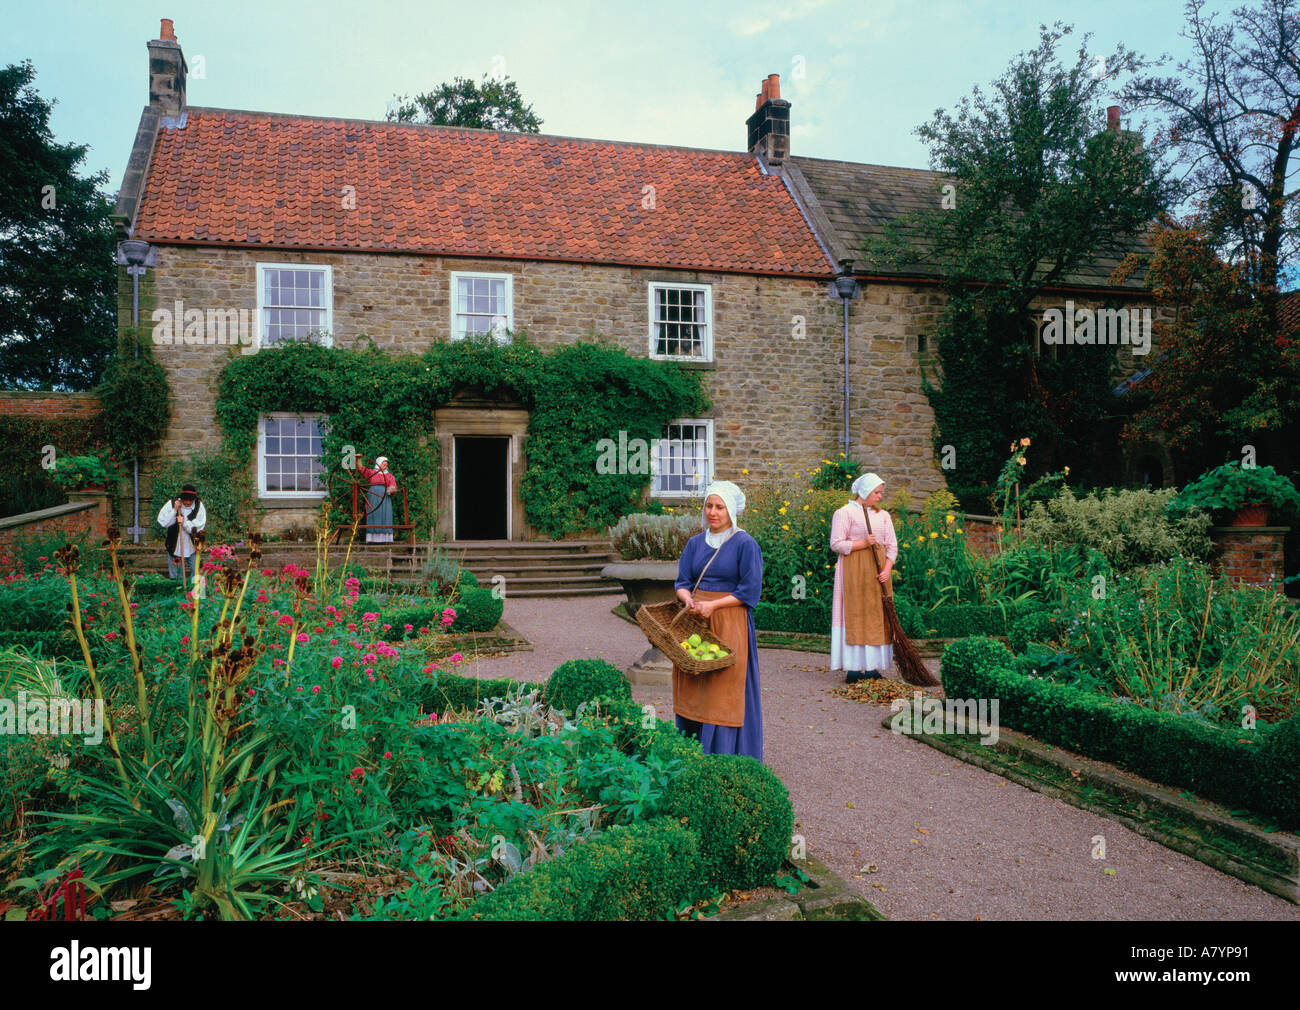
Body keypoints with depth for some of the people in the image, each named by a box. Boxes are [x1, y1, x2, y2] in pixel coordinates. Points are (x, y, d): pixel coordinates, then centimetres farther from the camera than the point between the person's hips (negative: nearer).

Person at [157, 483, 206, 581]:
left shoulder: (199, 506, -8)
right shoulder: (172, 504, -7)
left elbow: (200, 525, -14)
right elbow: (162, 521, -11)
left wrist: (185, 523, -26)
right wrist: (174, 510, -20)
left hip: (192, 547, 0)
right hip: (174, 547, 0)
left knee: (195, 573, 12)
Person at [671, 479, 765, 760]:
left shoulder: (745, 544, -6)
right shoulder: (696, 543, 10)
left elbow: (750, 592, -9)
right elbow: (683, 582, 12)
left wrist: (712, 604, -16)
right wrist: (688, 599, -10)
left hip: (729, 624, -5)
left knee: (724, 693, -3)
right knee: (691, 691, 6)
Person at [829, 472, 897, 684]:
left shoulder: (883, 515, 15)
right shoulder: (844, 513, -2)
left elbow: (892, 545, 12)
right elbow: (836, 544, -9)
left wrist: (887, 569, -3)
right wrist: (863, 543, -18)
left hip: (877, 571, 6)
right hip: (854, 571, -6)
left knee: (877, 616, 3)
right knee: (855, 616, -7)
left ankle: (872, 667, 7)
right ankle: (853, 669, -5)